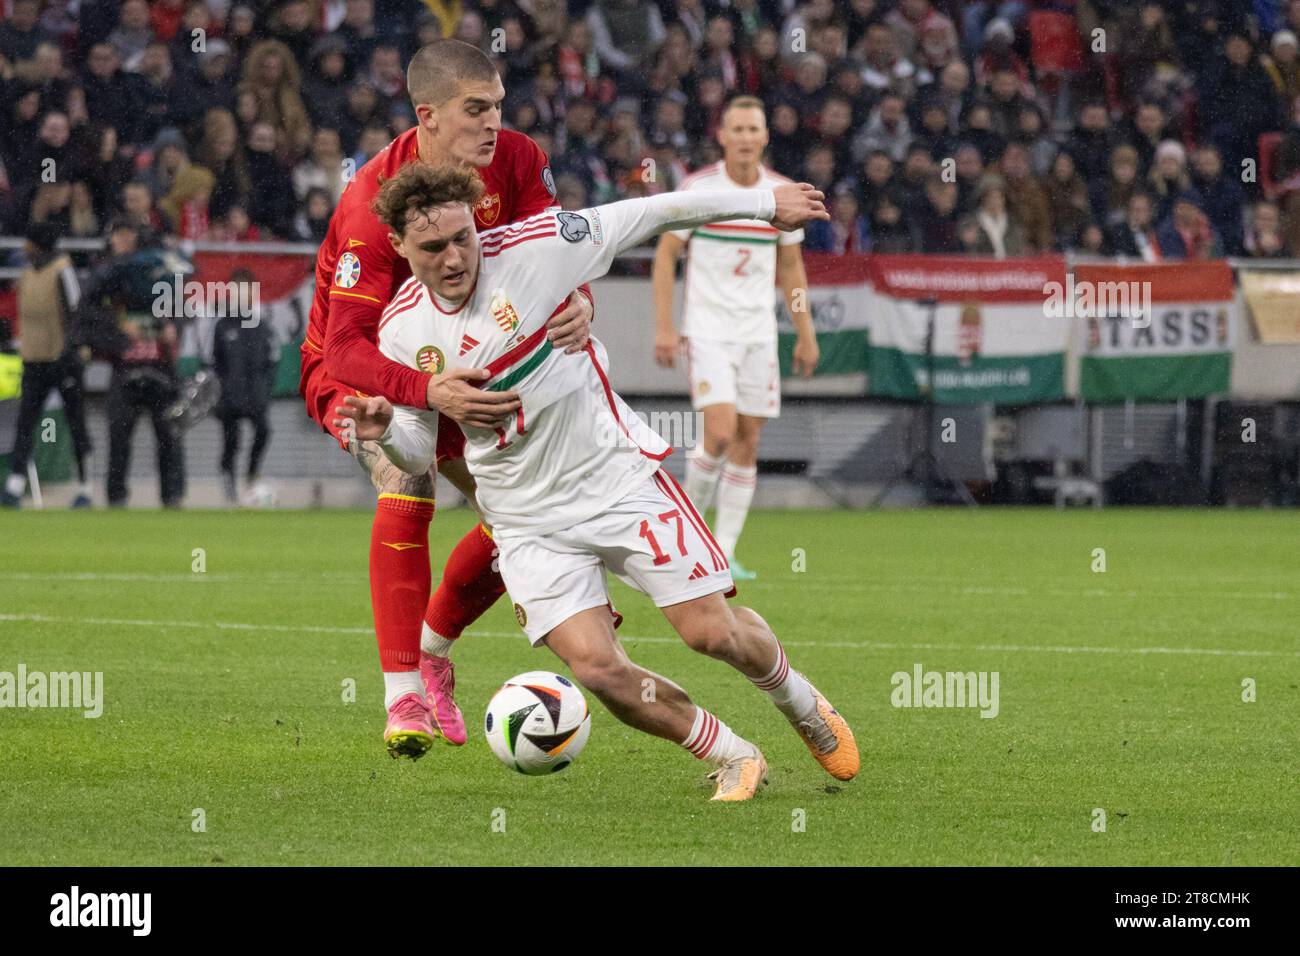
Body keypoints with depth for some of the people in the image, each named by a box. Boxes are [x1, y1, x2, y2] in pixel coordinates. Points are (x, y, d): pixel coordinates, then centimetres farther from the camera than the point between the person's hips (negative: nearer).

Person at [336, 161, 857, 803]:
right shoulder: (401, 330, -4)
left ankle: (803, 705, 31)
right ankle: (733, 759, 8)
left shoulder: (532, 248, -14)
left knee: (713, 633, -4)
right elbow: (419, 452, 5)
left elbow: (649, 216, -4)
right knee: (596, 667, -15)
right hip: (528, 521, 2)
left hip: (617, 477, -2)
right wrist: (385, 431, -19)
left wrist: (764, 203, 2)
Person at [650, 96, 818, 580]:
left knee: (748, 440, 0)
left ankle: (723, 553, 6)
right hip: (706, 329, -4)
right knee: (720, 434, -17)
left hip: (758, 331, 4)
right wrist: (663, 327, -8)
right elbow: (665, 255, -1)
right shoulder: (696, 189, -7)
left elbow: (791, 266, 13)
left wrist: (806, 335, 11)